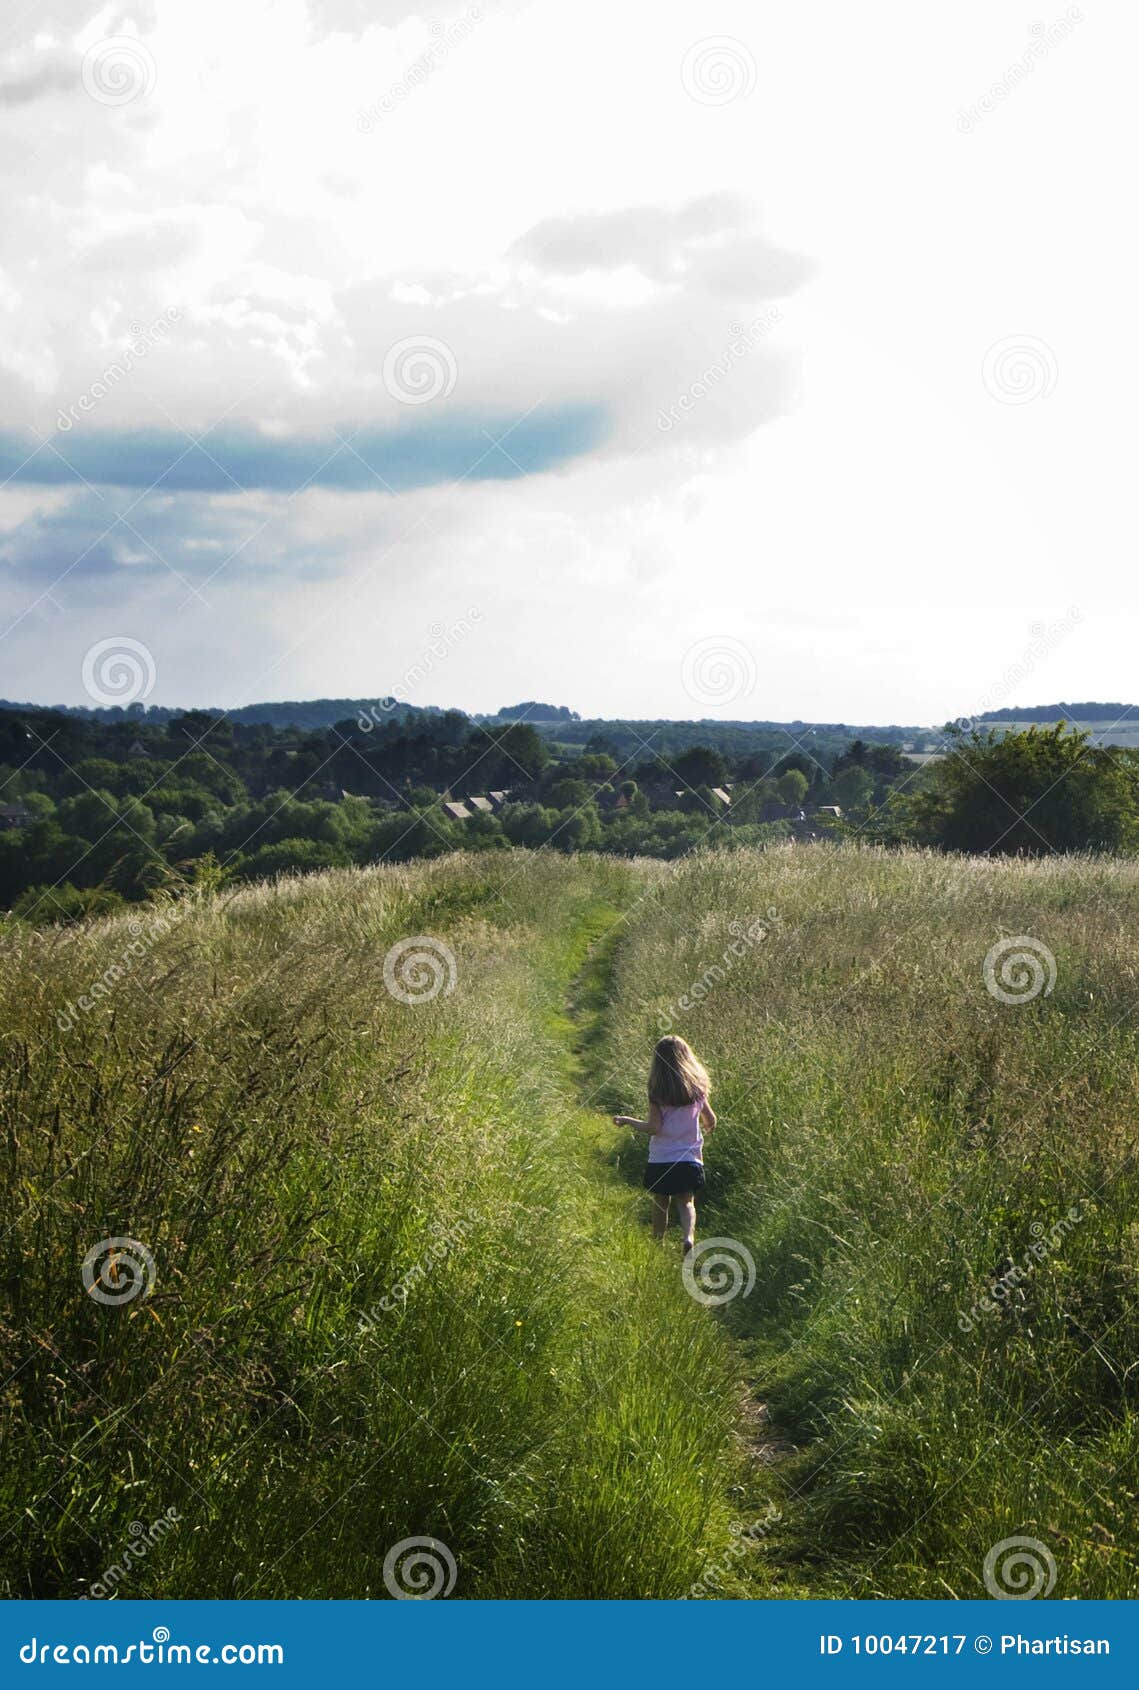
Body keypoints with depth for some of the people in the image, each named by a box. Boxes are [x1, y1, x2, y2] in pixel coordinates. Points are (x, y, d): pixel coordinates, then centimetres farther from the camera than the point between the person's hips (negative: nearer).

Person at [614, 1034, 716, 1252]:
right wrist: (706, 1129, 31)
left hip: (660, 1160, -2)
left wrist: (627, 1120, -2)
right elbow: (711, 1121, 8)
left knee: (660, 1204, 14)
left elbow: (654, 1128, -15)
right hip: (689, 1159, 2)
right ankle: (688, 1236, -20)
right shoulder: (697, 1087, -1)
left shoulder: (657, 1091, -11)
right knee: (686, 1202, 5)